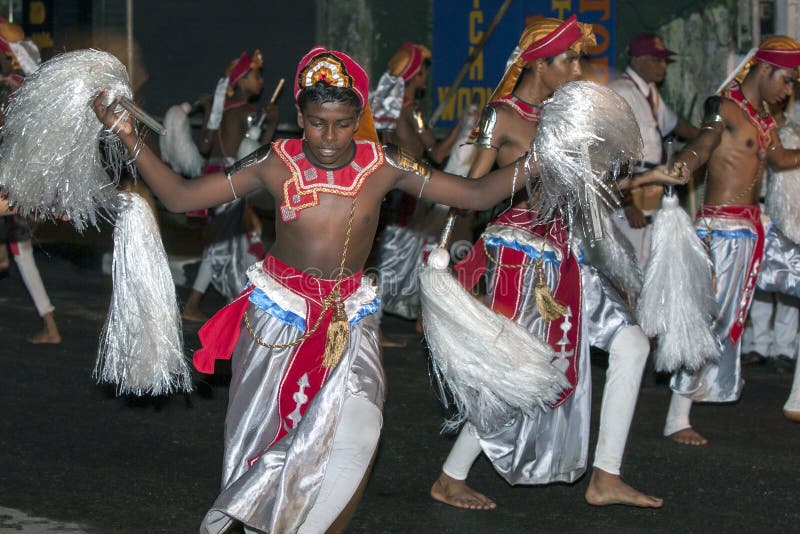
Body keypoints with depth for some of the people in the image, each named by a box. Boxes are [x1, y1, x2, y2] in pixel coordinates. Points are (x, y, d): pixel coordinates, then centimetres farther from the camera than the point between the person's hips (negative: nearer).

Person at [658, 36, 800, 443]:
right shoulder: (726, 109, -12)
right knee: (711, 319, -9)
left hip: (755, 227, 9)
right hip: (723, 228, -9)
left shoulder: (763, 117, 15)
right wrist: (675, 170, -51)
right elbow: (700, 147, -31)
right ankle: (677, 420, -2)